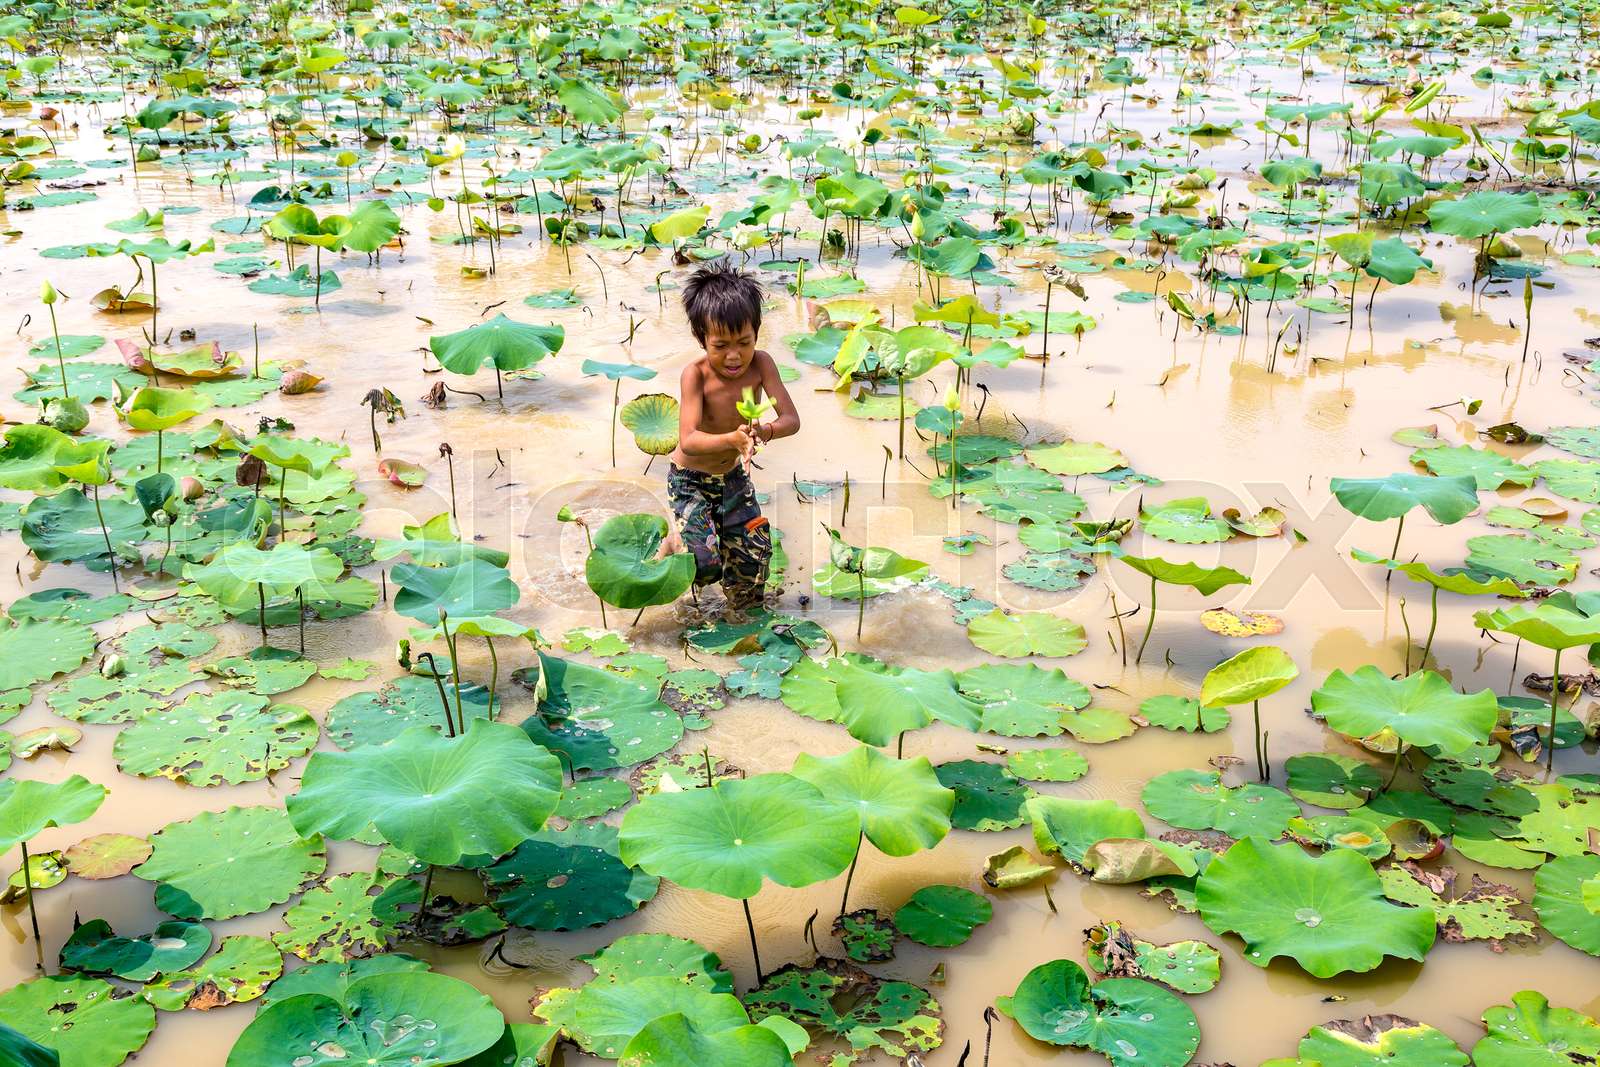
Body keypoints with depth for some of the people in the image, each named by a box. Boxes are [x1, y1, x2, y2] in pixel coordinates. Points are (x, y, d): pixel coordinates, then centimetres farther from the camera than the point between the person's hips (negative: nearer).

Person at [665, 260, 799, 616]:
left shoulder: (760, 364, -18)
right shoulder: (695, 375, -28)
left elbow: (791, 420, -23)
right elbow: (688, 441, -37)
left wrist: (764, 432, -46)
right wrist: (732, 439, -55)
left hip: (734, 475, 4)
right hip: (691, 480, -4)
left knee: (753, 553, 4)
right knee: (705, 564, -16)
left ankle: (743, 612, 34)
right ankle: (676, 542, 19)